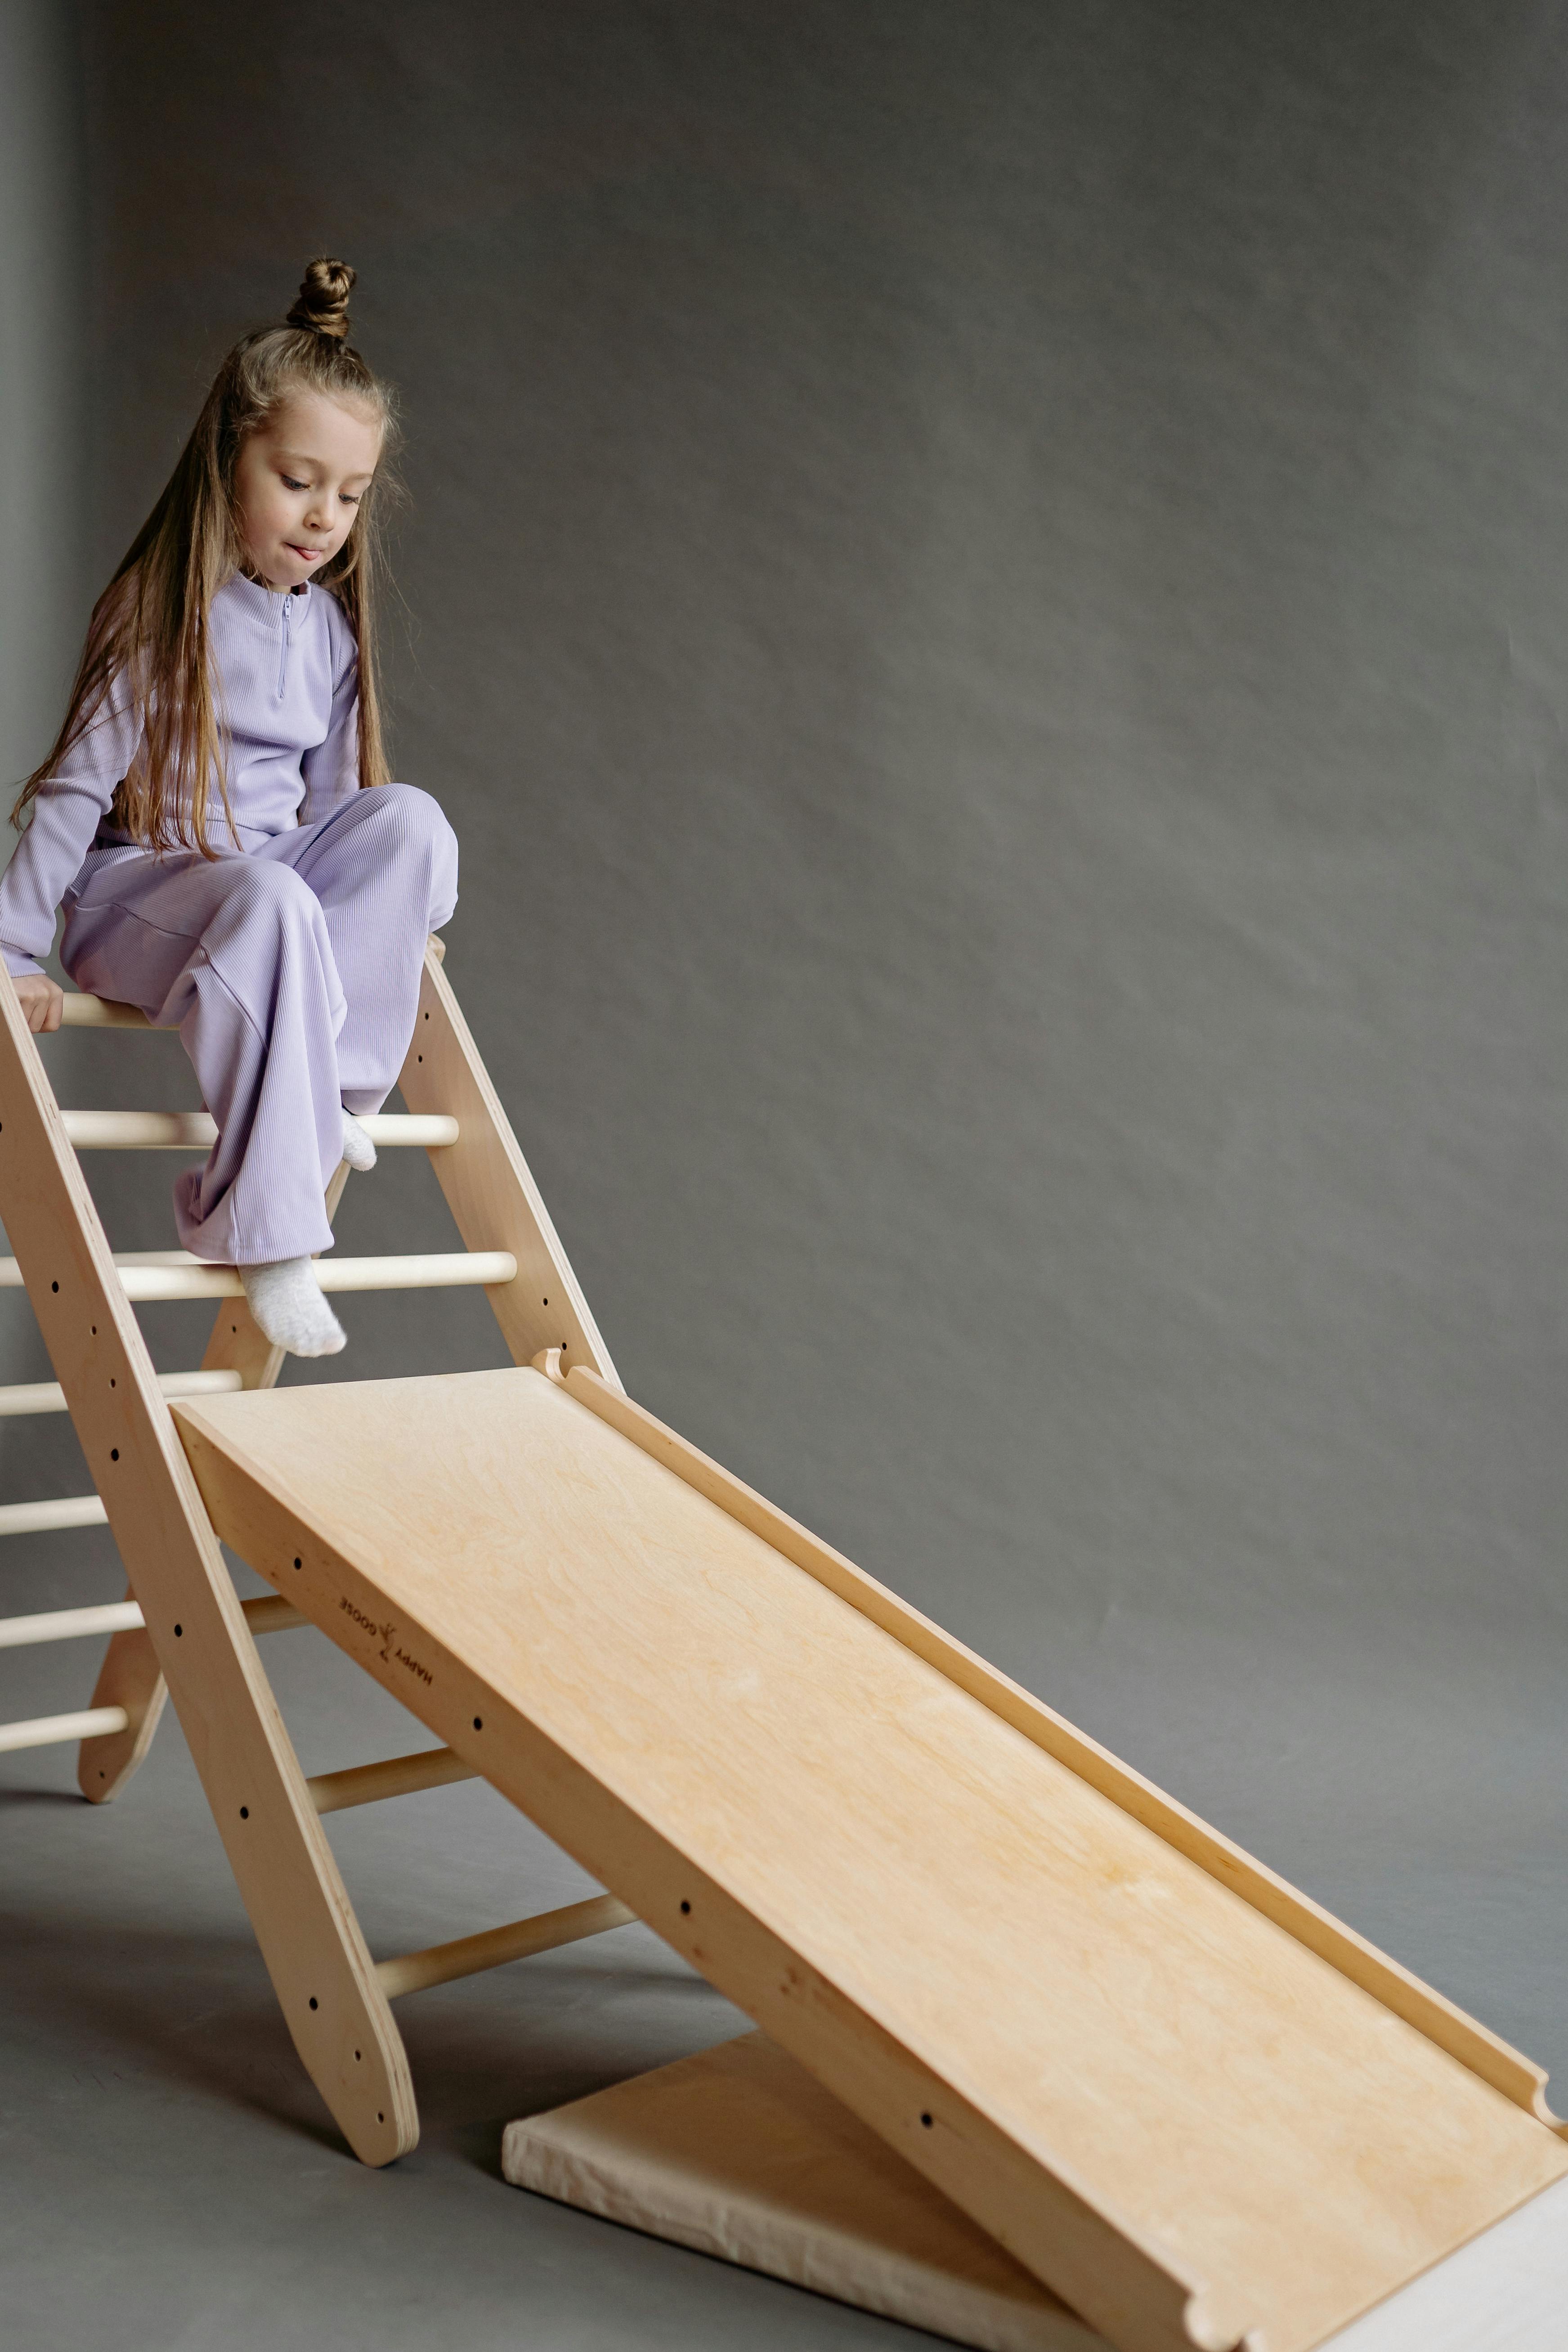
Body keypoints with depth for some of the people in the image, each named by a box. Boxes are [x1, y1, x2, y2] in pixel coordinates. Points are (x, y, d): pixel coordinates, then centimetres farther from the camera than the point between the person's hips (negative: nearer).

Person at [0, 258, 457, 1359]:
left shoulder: (330, 625, 6)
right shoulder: (162, 612, -12)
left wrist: (390, 922, 15)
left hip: (274, 885, 6)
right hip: (133, 894, -6)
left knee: (412, 817, -21)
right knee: (270, 903, -39)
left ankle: (333, 1095, -19)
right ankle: (266, 1228, -33)